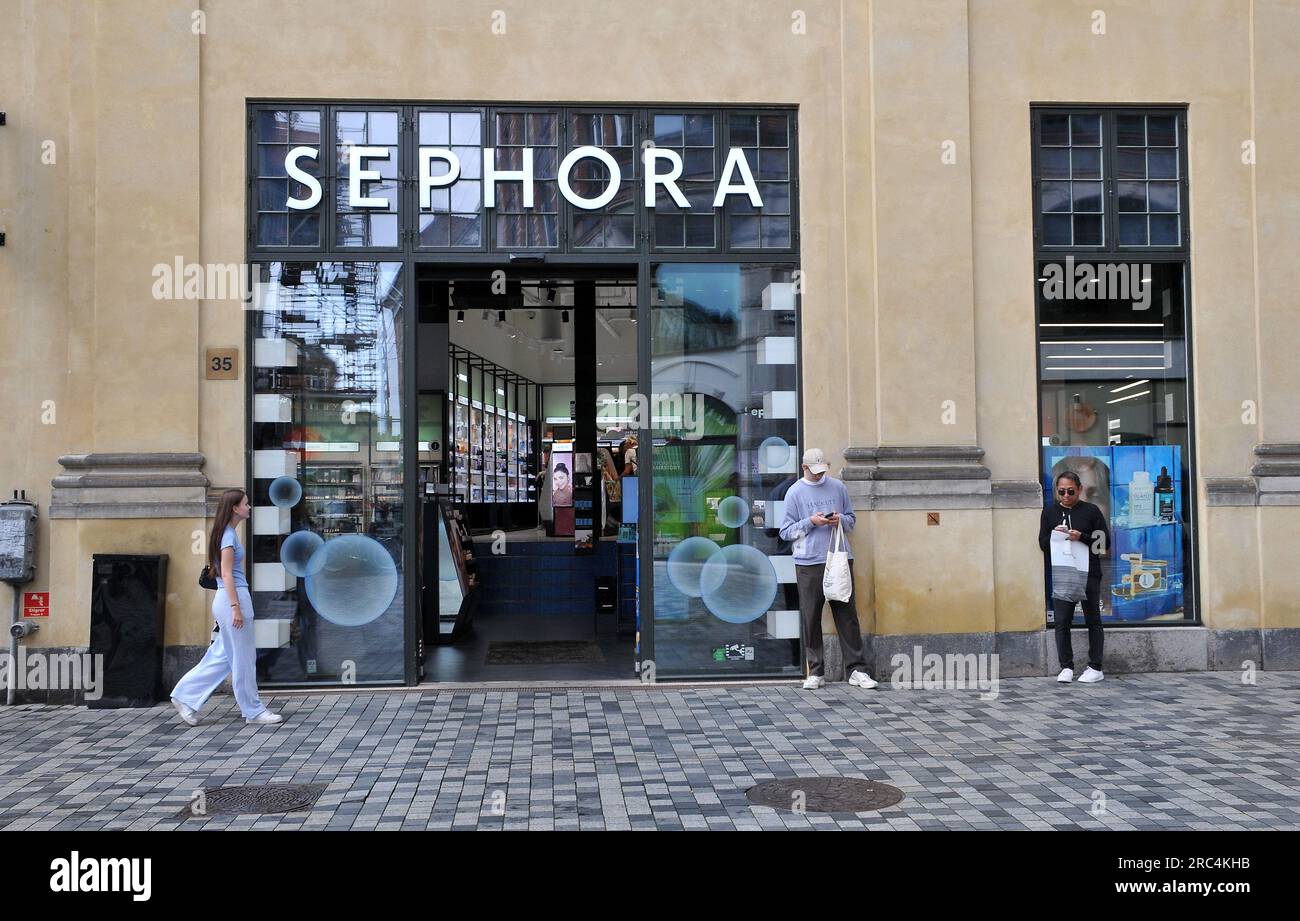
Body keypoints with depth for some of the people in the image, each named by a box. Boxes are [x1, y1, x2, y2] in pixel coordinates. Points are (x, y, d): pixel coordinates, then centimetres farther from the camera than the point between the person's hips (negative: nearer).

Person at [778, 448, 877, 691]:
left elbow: (852, 520, 17)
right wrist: (811, 521, -11)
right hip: (808, 564, -2)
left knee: (847, 615, 1)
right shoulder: (795, 493, 3)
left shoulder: (838, 487, 10)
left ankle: (856, 670, 6)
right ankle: (816, 672, 8)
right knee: (811, 618, 0)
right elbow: (786, 531, 2)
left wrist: (840, 519, -5)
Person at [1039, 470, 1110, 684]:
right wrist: (1054, 535, -13)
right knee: (1061, 621, -3)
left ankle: (1095, 668, 11)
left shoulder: (1091, 511, 1)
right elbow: (1043, 543, 8)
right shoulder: (1049, 512, 8)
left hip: (1089, 573, -2)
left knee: (1093, 620, 5)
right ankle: (1066, 667, 3)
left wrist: (1082, 537, -17)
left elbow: (1104, 542, -1)